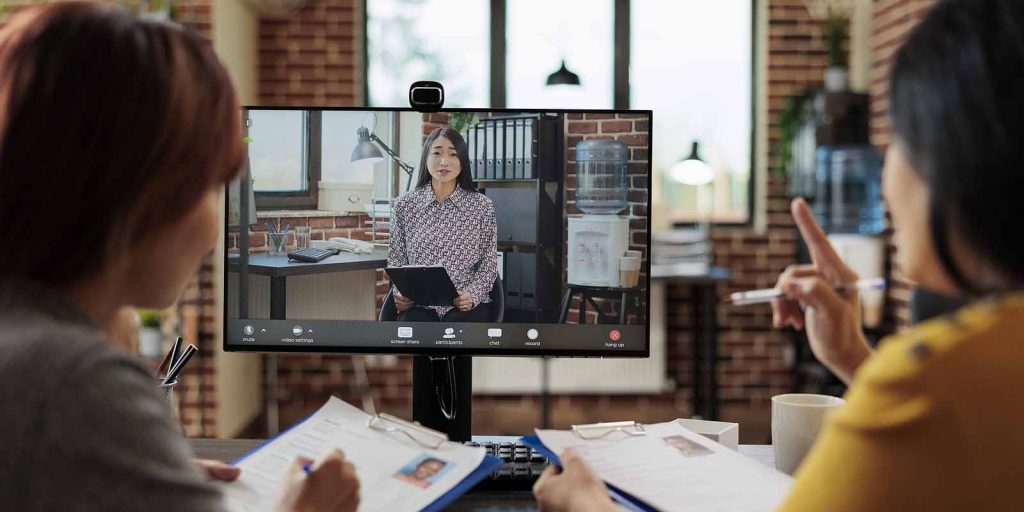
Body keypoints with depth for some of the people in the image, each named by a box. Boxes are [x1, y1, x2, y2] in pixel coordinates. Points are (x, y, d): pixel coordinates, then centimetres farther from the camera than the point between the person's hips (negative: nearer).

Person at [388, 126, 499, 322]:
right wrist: (400, 292, -6)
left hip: (466, 305, 0)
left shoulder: (482, 206, 4)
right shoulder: (405, 204, 7)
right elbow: (396, 259, 13)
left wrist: (472, 294, -12)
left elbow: (489, 264, 6)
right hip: (419, 304, 0)